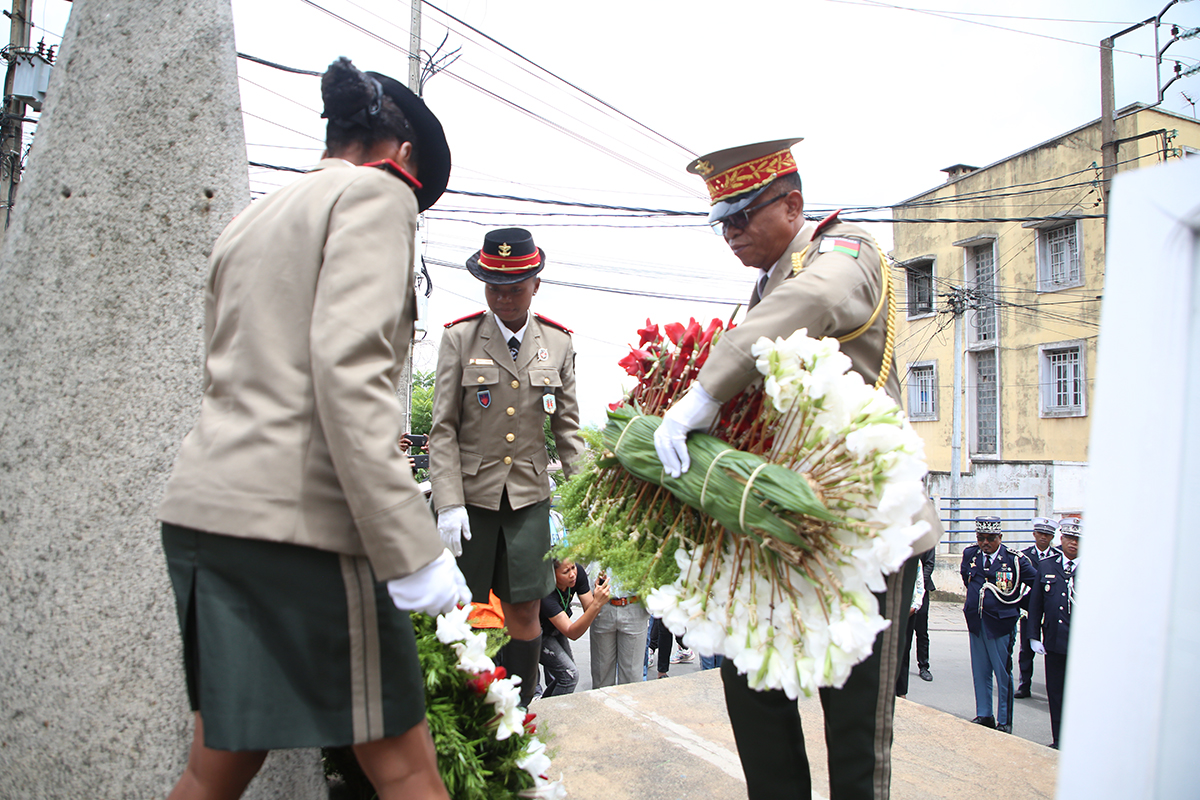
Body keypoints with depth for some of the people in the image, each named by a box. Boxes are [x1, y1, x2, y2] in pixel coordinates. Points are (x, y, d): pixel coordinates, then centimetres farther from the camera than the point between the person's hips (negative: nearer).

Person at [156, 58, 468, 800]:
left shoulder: (249, 220, 22)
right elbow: (350, 368, -18)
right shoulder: (376, 191, -3)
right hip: (296, 520, -9)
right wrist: (411, 550, -20)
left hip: (202, 509, 9)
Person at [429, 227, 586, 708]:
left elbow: (568, 429, 9)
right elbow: (443, 430, -3)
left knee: (525, 613, 5)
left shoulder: (558, 343, 5)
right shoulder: (459, 338, -1)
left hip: (529, 496, 2)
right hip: (469, 495, -1)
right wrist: (449, 503, -11)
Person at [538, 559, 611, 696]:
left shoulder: (579, 573, -23)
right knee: (570, 674, -16)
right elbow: (572, 633, -40)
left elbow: (589, 609, -17)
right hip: (538, 634, -6)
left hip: (556, 629, 6)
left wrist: (599, 594, -39)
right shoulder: (545, 593, -39)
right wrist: (597, 604, -52)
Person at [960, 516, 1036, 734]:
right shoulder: (970, 555, 3)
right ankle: (984, 715, 24)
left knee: (1003, 673, 1)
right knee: (980, 672, 12)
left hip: (1001, 623, -4)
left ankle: (1004, 721, 12)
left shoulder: (1015, 560, -10)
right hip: (975, 622, 4)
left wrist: (1018, 601, 3)